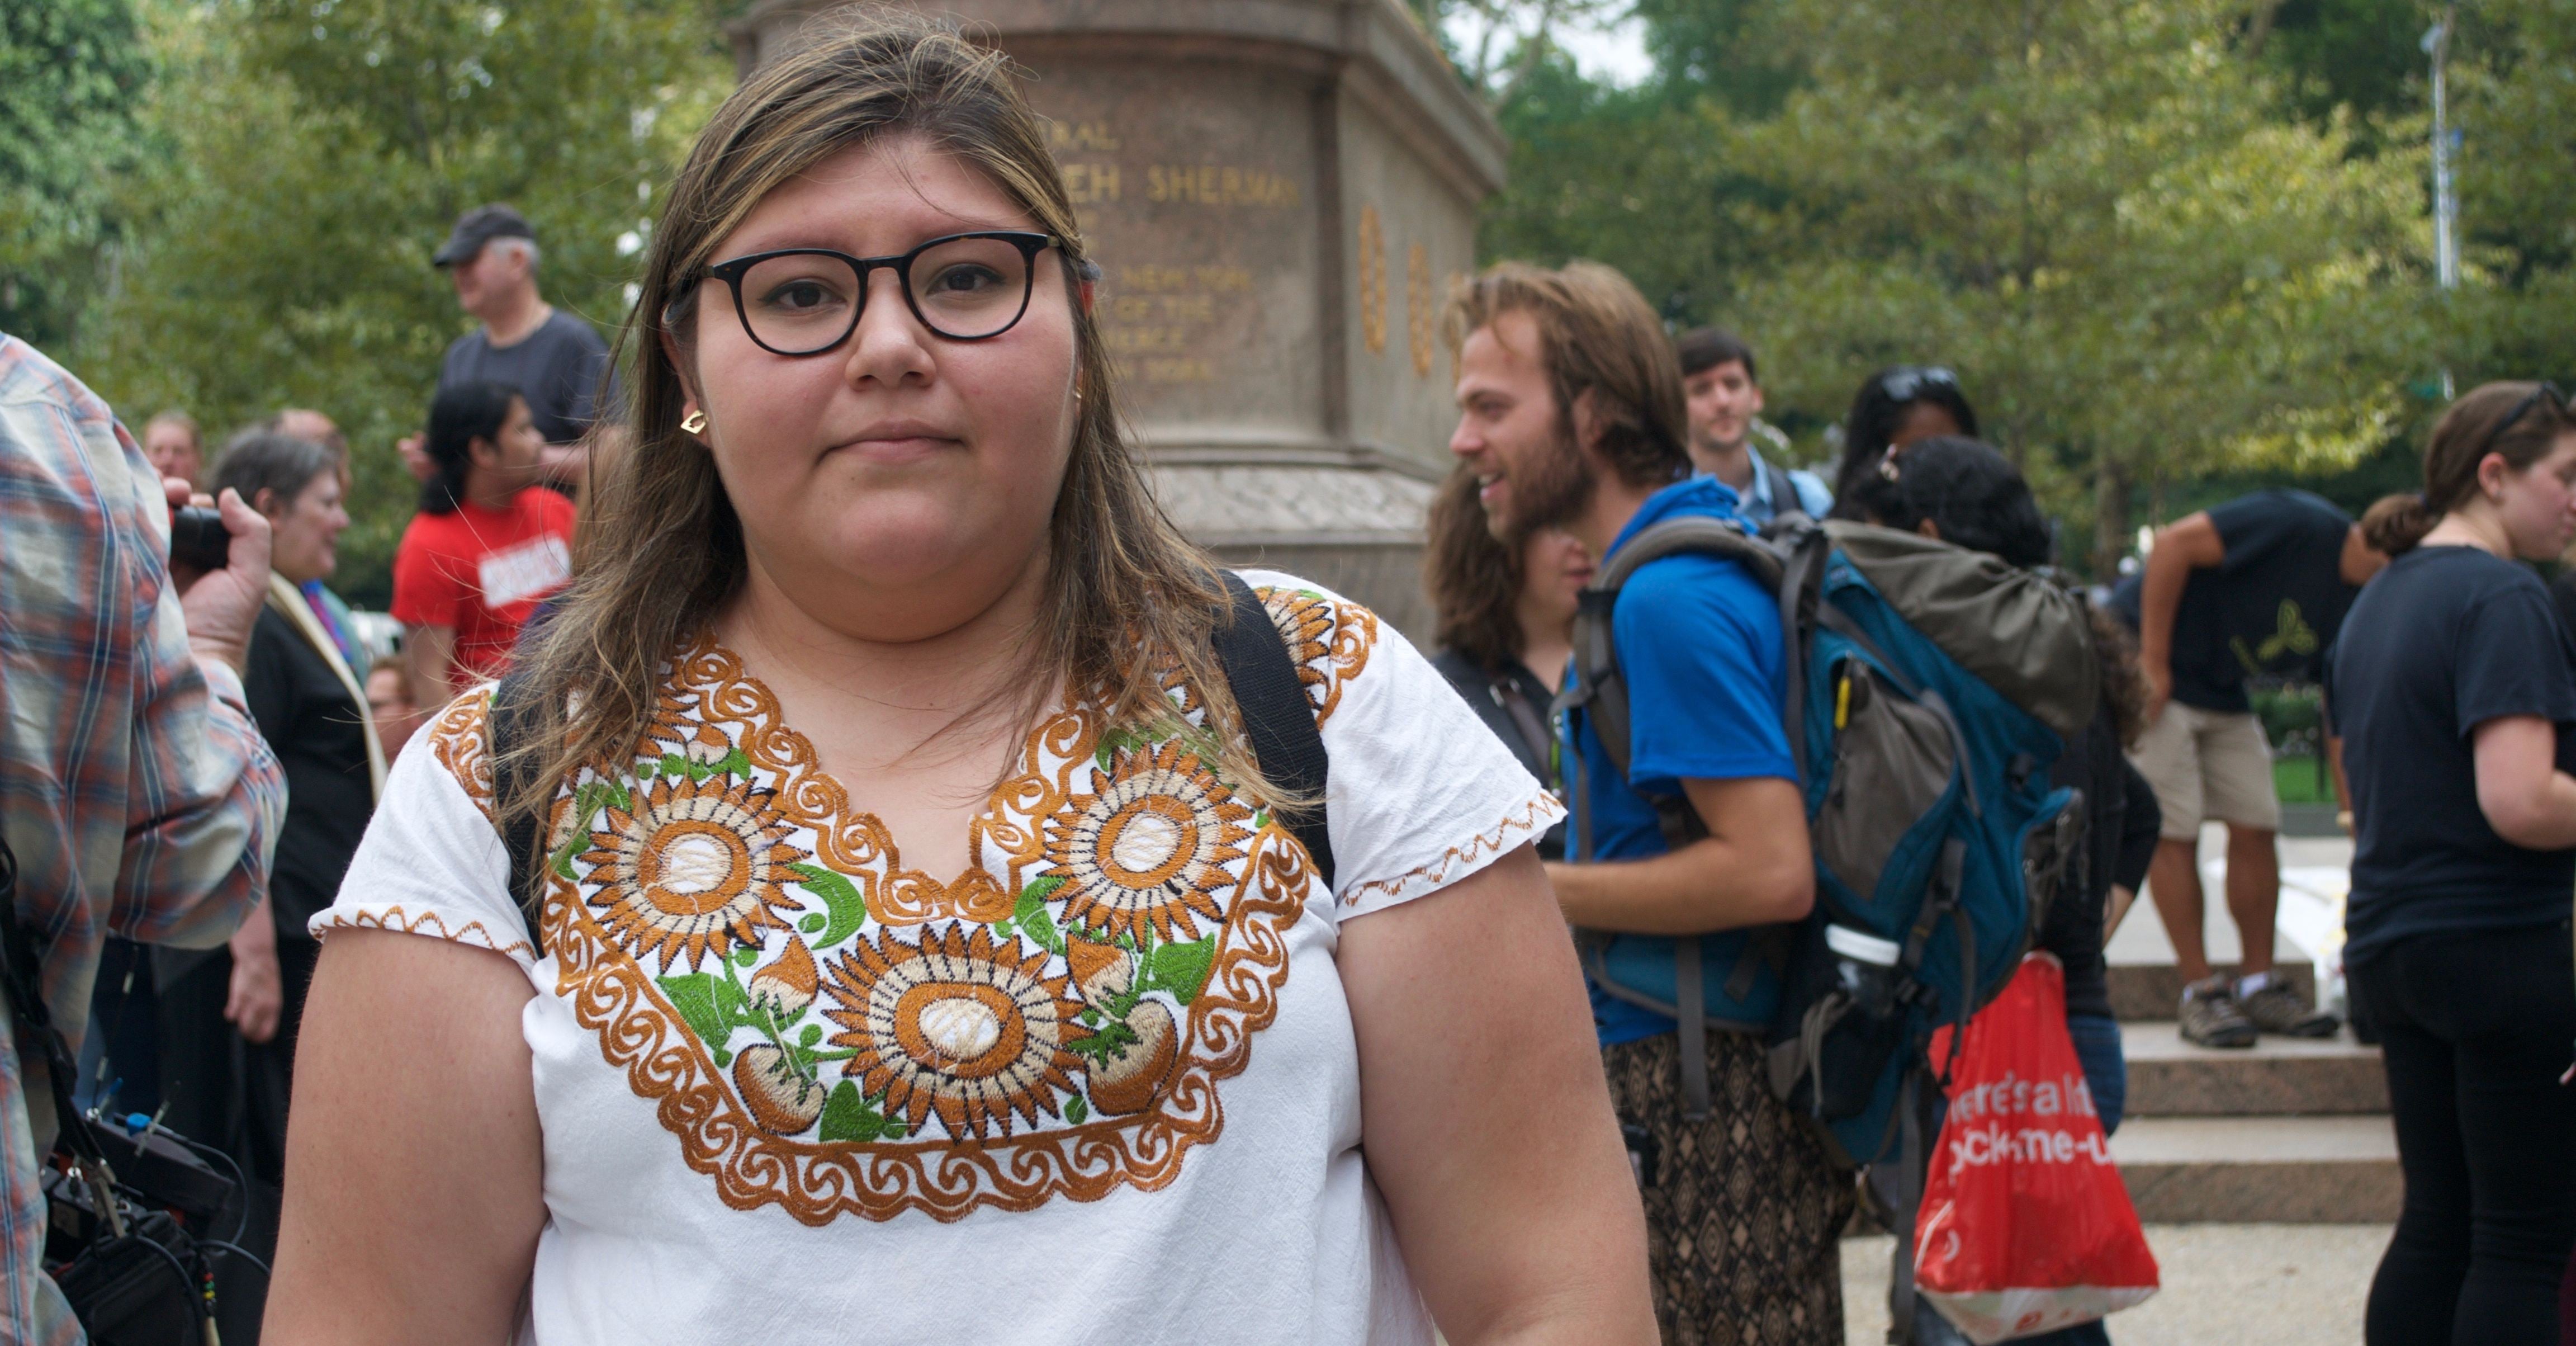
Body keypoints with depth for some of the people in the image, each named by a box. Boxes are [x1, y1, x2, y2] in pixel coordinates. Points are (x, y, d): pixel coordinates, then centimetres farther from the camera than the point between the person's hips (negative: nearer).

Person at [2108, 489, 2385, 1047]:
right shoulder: (2298, 526, -23)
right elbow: (2174, 544, -26)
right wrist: (2154, 661, -22)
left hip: (2221, 694, 8)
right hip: (2146, 668, -8)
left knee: (2255, 826, 3)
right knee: (2175, 831, -8)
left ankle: (2259, 983, 13)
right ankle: (2199, 991, -2)